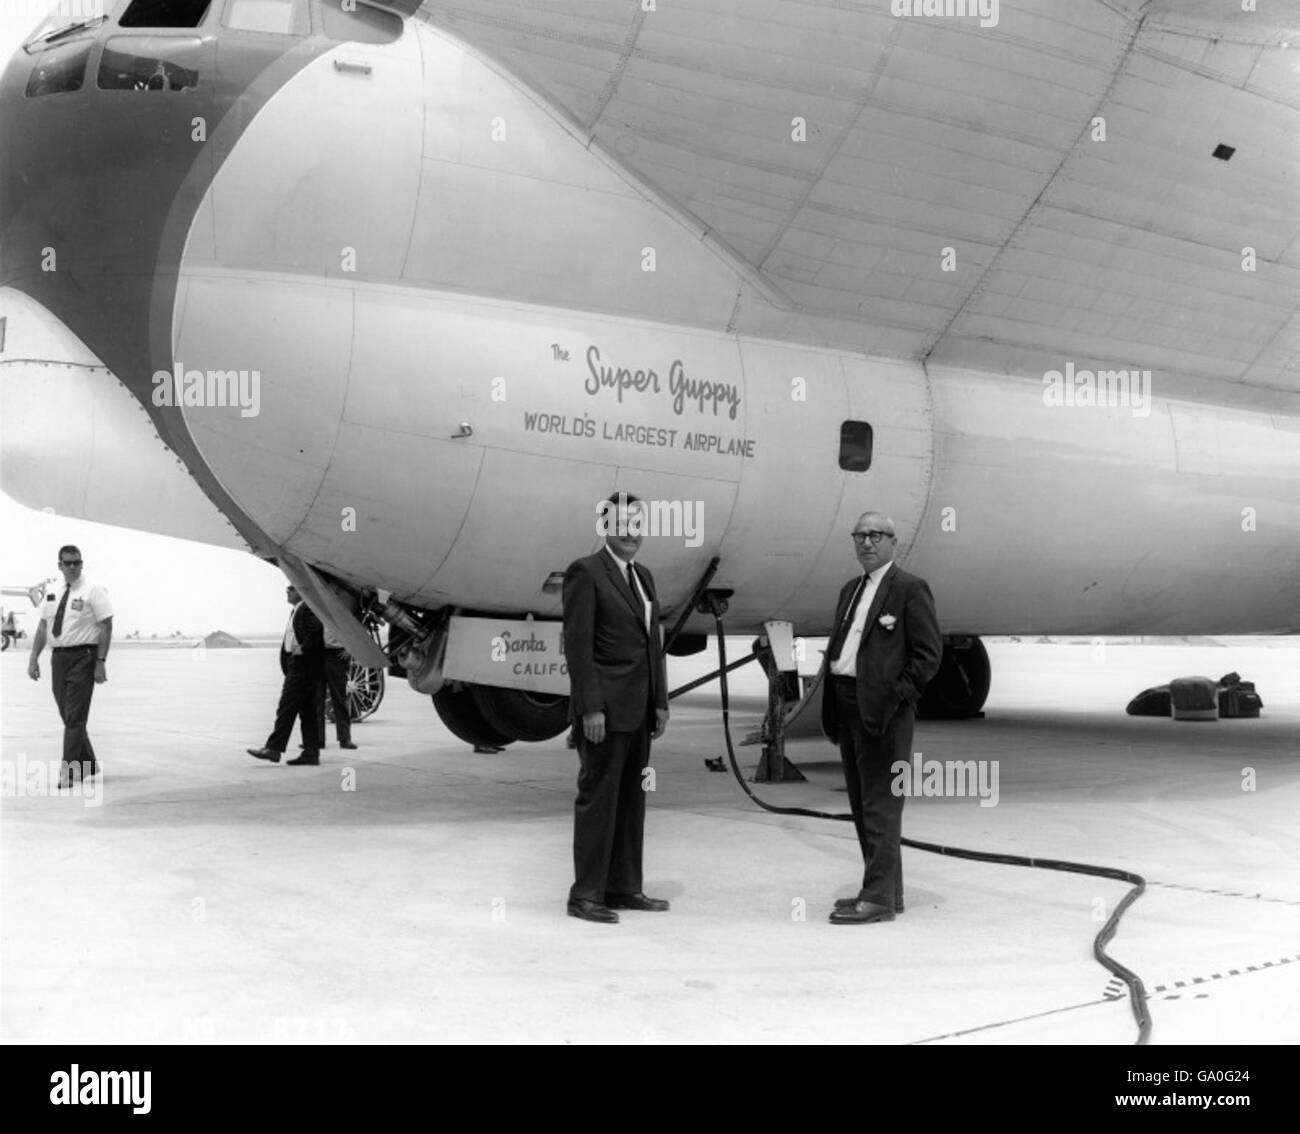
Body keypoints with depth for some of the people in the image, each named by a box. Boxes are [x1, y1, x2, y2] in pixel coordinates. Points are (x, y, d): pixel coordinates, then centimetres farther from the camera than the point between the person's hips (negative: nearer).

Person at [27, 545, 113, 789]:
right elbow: (43, 626, 14)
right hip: (58, 657, 6)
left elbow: (106, 627, -9)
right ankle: (88, 765, 27)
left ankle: (69, 772, -5)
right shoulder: (52, 592, 11)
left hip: (83, 657, -6)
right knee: (68, 716, 13)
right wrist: (34, 657, 6)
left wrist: (101, 662, -16)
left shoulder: (93, 591, -5)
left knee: (75, 717, -8)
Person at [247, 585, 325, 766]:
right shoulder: (297, 610, 18)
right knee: (307, 712, 9)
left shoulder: (307, 609, -13)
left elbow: (316, 629, -29)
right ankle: (311, 753, 10)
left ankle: (273, 749, -6)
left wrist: (303, 649, -21)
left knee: (286, 708, -8)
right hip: (298, 667, 10)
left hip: (302, 667, -10)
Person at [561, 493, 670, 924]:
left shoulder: (643, 577, 16)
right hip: (605, 709, -8)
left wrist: (660, 702, 12)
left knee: (631, 800, 12)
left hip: (638, 711, 8)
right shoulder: (585, 572, -8)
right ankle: (586, 895, 4)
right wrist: (591, 708, -18)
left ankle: (623, 888, 21)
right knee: (598, 799, -3)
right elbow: (577, 645, -14)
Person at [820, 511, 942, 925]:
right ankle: (886, 891, 22)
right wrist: (830, 698, 8)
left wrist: (896, 696, -15)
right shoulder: (850, 590, 18)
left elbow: (929, 653, -10)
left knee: (881, 805, -6)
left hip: (883, 710, -8)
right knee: (862, 806, 13)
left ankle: (879, 898, -3)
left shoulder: (910, 589, -6)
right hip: (847, 706, 8)